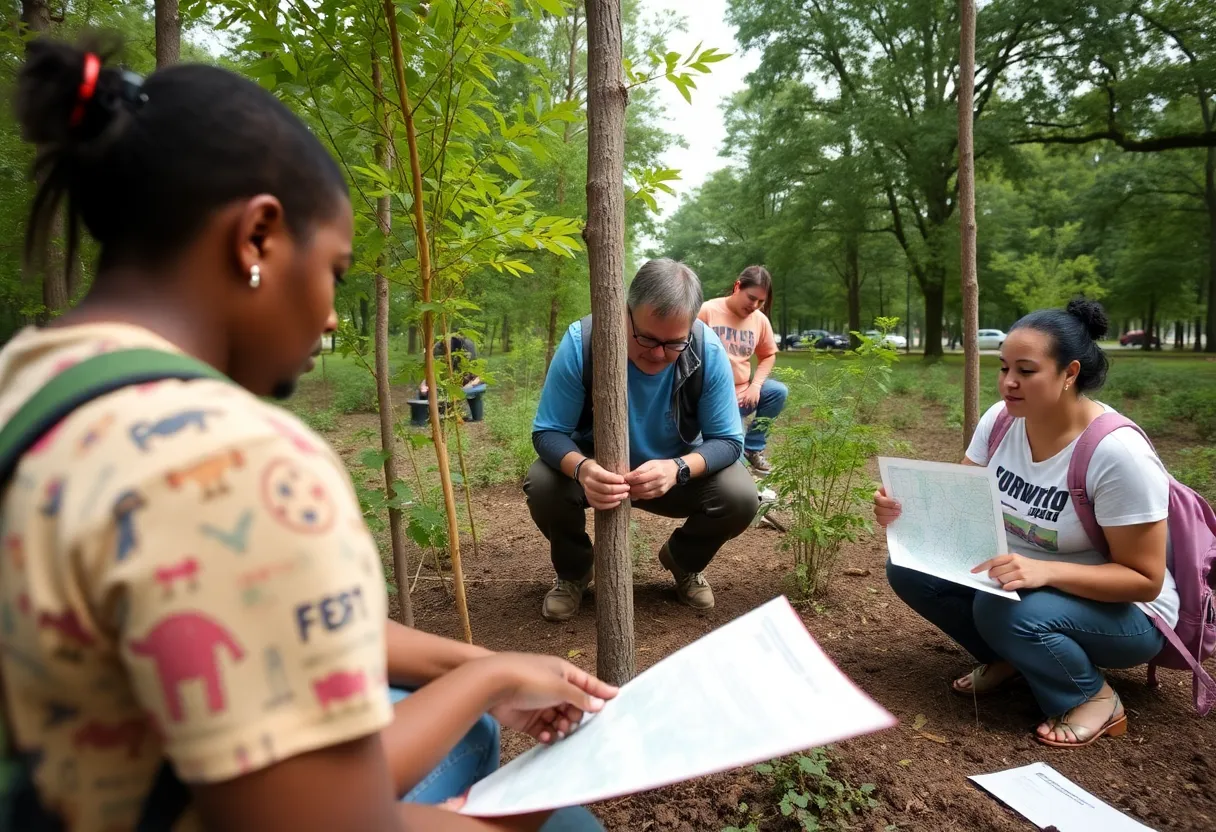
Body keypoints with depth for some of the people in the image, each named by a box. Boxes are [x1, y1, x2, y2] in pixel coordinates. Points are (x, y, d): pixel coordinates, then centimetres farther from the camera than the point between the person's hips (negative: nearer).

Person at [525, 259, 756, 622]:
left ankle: (683, 561, 13)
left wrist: (677, 469, -39)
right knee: (542, 486, -30)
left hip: (678, 471, 1)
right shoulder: (581, 342, -28)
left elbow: (727, 440, -17)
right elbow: (548, 432, -22)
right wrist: (582, 469, -46)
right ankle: (573, 570, 6)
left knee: (741, 497, -24)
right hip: (597, 468, -1)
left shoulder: (709, 352, -24)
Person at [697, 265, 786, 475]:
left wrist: (756, 385, -7)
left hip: (742, 392, 5)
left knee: (778, 392, -18)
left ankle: (753, 447, -1)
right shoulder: (707, 311, -13)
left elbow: (768, 355, 11)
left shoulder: (760, 320, -1)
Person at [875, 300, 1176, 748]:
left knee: (1003, 609, -35)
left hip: (1121, 611, -6)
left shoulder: (1118, 453, -27)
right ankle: (1009, 658, 9)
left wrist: (1043, 571, -39)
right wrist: (907, 510, -26)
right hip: (1019, 575, 6)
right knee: (909, 567, -12)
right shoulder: (1001, 419, -9)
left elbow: (1145, 579, -23)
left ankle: (1095, 698, -3)